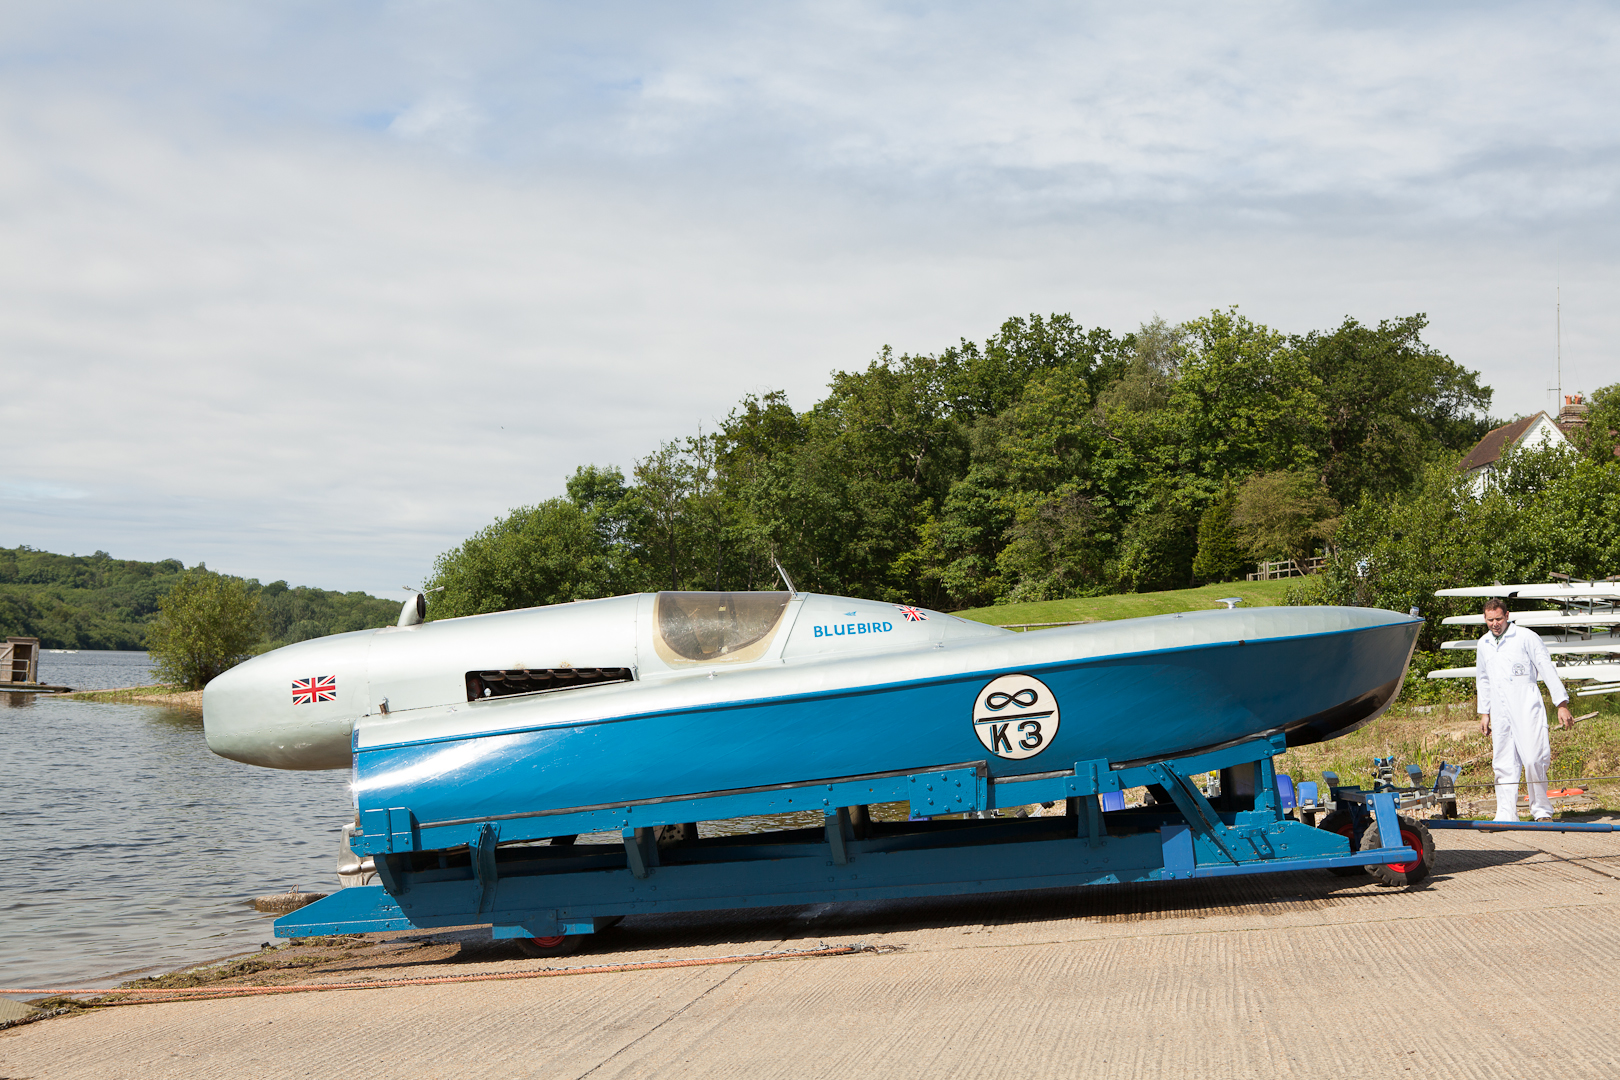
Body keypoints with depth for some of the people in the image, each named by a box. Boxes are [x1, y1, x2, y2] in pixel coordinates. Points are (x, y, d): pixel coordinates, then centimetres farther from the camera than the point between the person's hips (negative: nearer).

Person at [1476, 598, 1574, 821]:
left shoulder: (1526, 637, -1)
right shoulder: (1483, 644, 15)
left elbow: (1548, 669, -1)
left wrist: (1562, 704, -5)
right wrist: (1484, 713, 24)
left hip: (1526, 708, -5)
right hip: (1500, 713, 5)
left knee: (1533, 760, -13)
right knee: (1504, 765, 2)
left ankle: (1542, 811, 1)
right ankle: (1506, 815, 4)